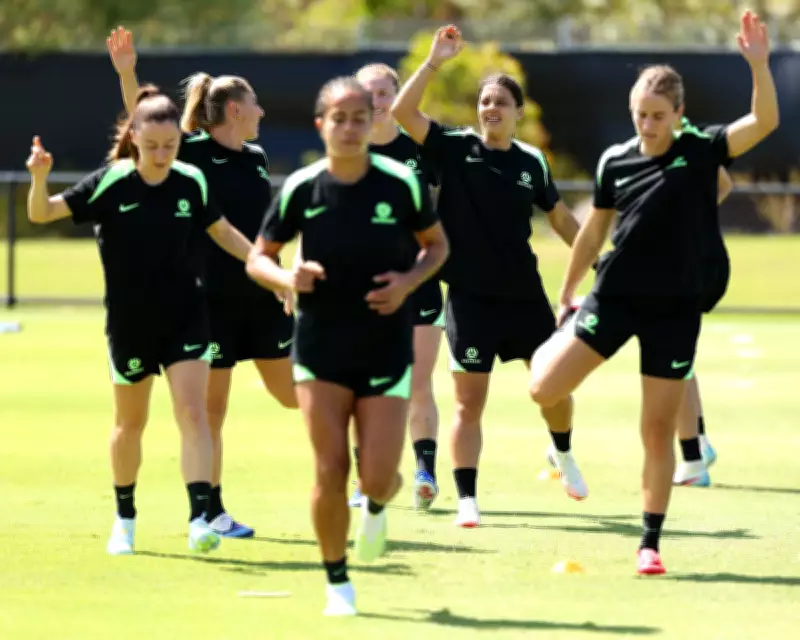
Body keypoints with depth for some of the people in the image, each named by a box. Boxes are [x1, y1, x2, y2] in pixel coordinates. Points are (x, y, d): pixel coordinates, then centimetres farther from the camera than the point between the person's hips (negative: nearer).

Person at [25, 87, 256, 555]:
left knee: (193, 412, -13)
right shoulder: (109, 184, -12)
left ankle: (201, 518, -17)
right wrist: (39, 178, -31)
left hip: (185, 318, 1)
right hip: (129, 324, -1)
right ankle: (125, 519, 31)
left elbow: (223, 232, 12)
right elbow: (42, 214, -12)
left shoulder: (192, 183, -5)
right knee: (131, 423, 13)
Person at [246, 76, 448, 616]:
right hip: (321, 347, 0)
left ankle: (376, 508, 32)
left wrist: (409, 282, -11)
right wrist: (287, 278, -19)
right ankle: (338, 583, 12)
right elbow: (258, 258, 4)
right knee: (330, 471, -6)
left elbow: (437, 244, 8)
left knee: (378, 478, -6)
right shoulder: (300, 189, -6)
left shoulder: (402, 183, -7)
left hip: (387, 347, 0)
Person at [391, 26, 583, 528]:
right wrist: (435, 62, -23)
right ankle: (467, 500, 3)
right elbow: (402, 112, -16)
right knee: (470, 404, -3)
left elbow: (560, 217, 17)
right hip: (470, 296, -3)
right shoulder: (455, 148, -4)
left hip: (524, 294, 3)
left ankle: (563, 456, 39)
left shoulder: (531, 162, 4)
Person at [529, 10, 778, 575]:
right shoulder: (614, 162, 1)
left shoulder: (701, 152, -5)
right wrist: (567, 294, 19)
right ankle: (553, 345, 30)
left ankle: (650, 544, 12)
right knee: (544, 389, -9)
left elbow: (765, 122, -19)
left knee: (659, 431, 1)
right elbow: (593, 231, 13)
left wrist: (759, 64, -33)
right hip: (614, 296, 2)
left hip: (675, 309, -1)